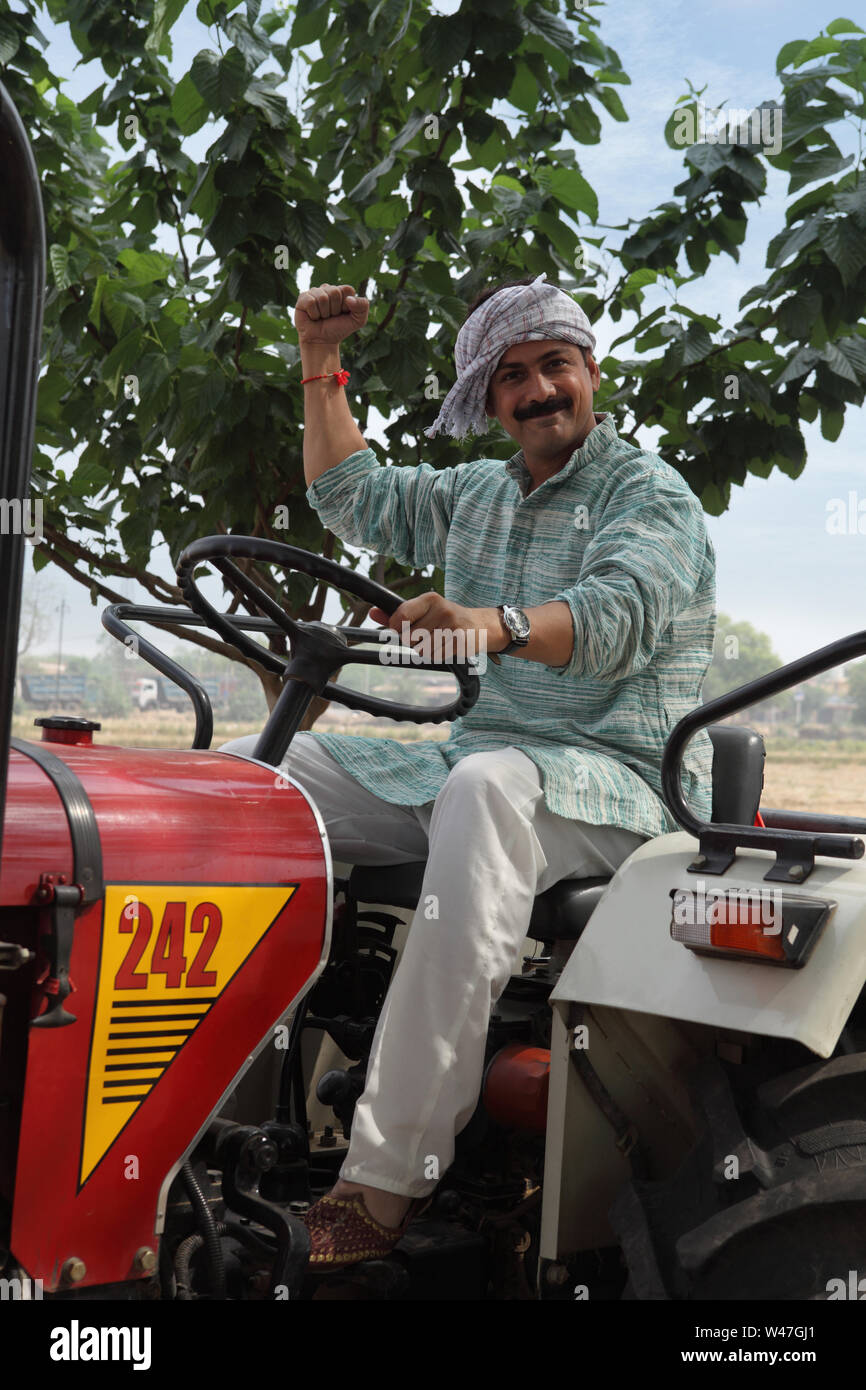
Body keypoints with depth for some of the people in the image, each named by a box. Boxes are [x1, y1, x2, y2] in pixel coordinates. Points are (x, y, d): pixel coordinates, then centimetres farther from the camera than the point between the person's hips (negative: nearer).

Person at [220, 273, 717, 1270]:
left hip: (614, 776, -7)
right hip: (467, 756, 7)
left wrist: (495, 621, -42)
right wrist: (320, 367, 17)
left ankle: (389, 1178, -44)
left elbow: (618, 613, -22)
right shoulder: (476, 494, 20)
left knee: (484, 790, -42)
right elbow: (352, 500, 26)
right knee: (251, 765, -6)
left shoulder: (651, 495, -3)